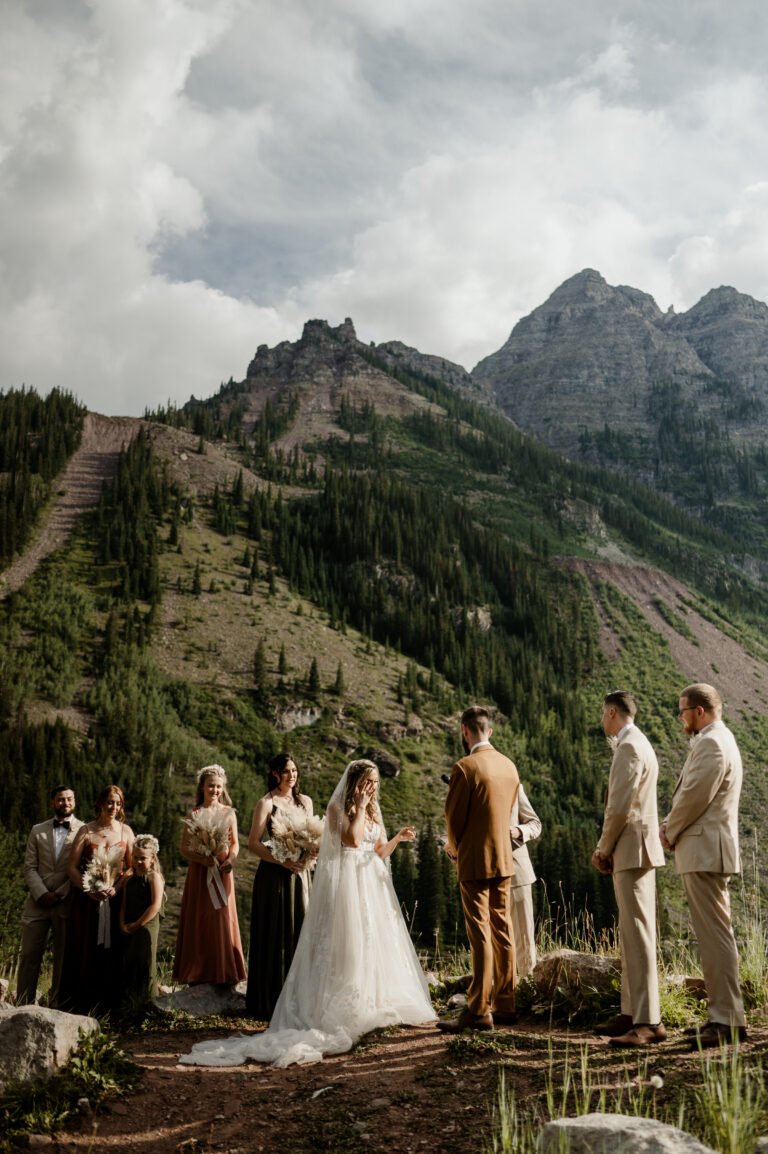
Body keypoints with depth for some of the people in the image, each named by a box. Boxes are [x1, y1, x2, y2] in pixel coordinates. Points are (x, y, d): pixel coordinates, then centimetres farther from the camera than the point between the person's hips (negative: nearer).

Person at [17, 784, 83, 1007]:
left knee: (63, 958, 3)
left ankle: (56, 1007, 11)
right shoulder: (38, 831, 13)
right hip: (37, 903, 2)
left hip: (67, 904, -2)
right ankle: (23, 1007, 9)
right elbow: (30, 867, 7)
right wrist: (41, 894, -9)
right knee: (29, 957, 1)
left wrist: (59, 894, -11)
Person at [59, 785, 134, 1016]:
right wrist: (90, 890, -13)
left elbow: (133, 866, 5)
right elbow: (71, 866, -2)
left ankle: (107, 1003, 9)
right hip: (87, 899, -1)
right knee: (84, 949, 0)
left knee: (112, 950, 1)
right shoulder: (86, 831, 1)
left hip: (115, 899, 1)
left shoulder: (125, 831, 6)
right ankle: (80, 1003, 9)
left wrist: (116, 887, -10)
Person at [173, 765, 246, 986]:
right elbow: (184, 848, -1)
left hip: (221, 873, 1)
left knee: (222, 920, 1)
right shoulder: (194, 814, 2)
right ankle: (197, 974, 13)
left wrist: (230, 859, -11)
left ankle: (223, 973, 11)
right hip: (199, 873, -1)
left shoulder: (229, 813, 6)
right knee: (198, 923, 4)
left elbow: (235, 843, 10)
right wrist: (202, 859, -19)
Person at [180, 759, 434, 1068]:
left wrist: (398, 838, -1)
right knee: (349, 945, -8)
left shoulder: (374, 811, 15)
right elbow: (352, 839, -21)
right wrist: (360, 807, -14)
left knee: (375, 943, 7)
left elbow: (379, 852, 14)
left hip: (372, 882, 7)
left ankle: (375, 1005, 14)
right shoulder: (338, 807, -5)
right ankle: (348, 1010, -4)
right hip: (348, 882, -7)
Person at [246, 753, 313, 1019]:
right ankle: (269, 1002, 7)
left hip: (299, 874, 5)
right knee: (274, 935, -1)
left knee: (299, 933, 6)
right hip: (273, 875, -5)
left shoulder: (305, 801, 11)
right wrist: (283, 860, -19)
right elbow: (253, 843, -10)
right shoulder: (267, 803, -6)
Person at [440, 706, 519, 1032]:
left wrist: (454, 846, 11)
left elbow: (453, 817, -10)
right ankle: (505, 1005, 19)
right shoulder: (509, 765, 7)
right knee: (502, 931, 12)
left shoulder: (465, 767, -15)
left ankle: (479, 1011, -2)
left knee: (480, 934, -5)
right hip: (504, 859, 7)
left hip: (475, 861, -7)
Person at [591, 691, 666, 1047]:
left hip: (633, 851, -11)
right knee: (632, 934, 11)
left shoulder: (629, 747, -13)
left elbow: (620, 808, -18)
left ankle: (649, 1021, -10)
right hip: (632, 853, 11)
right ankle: (632, 1014, 15)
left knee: (637, 934, -11)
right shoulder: (637, 745, 19)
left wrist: (604, 850, -7)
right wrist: (604, 849, 15)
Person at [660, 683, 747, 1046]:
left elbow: (694, 797, -18)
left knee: (715, 935, -8)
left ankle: (727, 1020, -5)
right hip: (705, 851, 11)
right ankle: (726, 1014, 18)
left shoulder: (711, 744, -15)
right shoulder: (717, 740, 20)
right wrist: (671, 823, 8)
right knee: (714, 934, 13)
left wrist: (670, 833, -4)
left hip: (705, 852, -11)